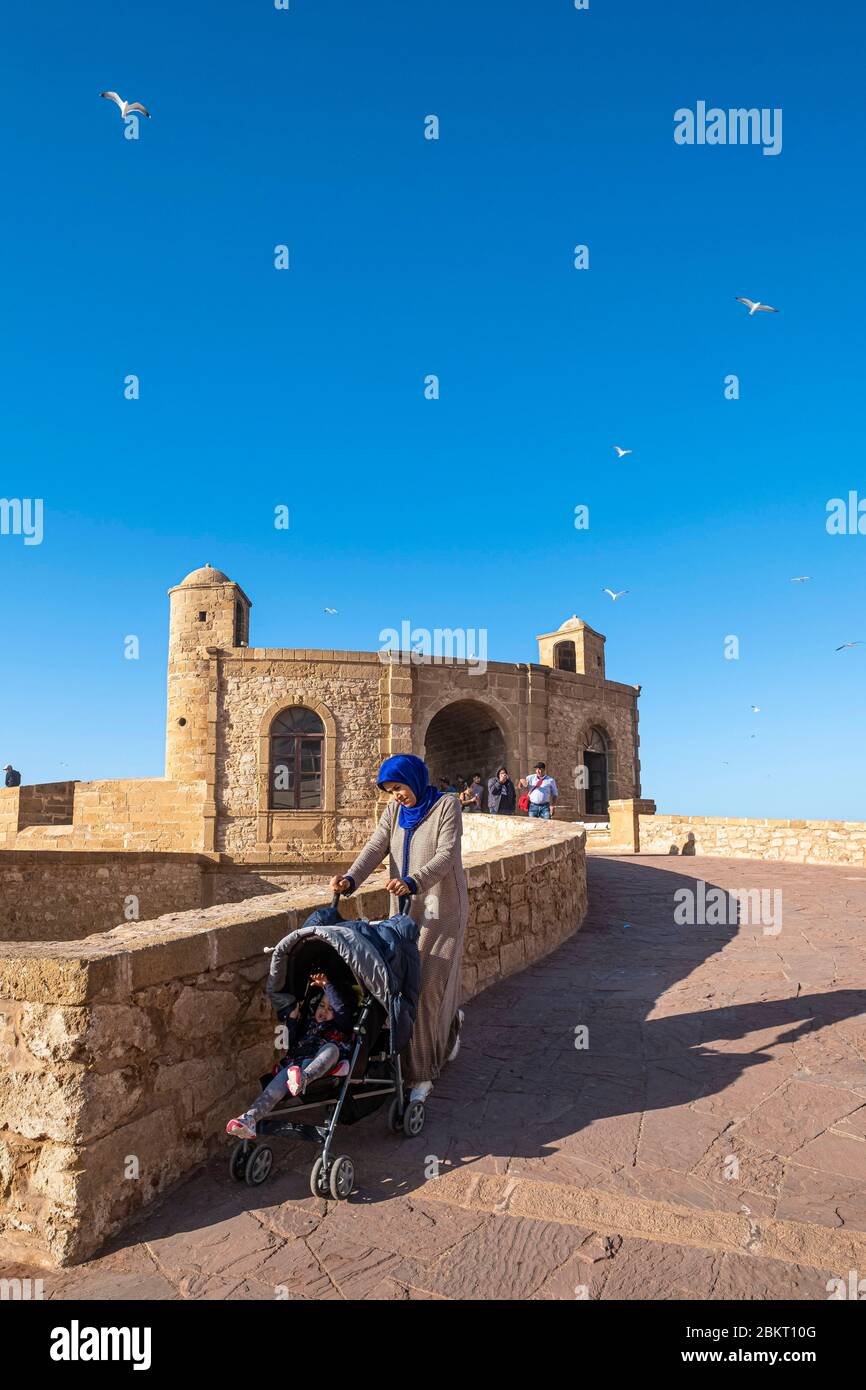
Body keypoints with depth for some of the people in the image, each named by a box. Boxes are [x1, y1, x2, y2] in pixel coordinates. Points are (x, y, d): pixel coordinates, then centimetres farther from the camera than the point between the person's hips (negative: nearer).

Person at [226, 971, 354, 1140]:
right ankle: (250, 1117, -56)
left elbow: (342, 1010, 3)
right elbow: (293, 1044, 27)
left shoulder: (339, 1027, 24)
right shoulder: (309, 1024, 36)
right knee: (282, 1078, -33)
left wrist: (327, 986, -3)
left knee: (332, 1047, -37)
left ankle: (303, 1078, -66)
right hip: (296, 1063, 3)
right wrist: (292, 1020, 21)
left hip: (320, 1065, -3)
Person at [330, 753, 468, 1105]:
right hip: (405, 909, 5)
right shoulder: (394, 810, 8)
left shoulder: (446, 805, -8)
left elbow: (445, 855, -19)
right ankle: (451, 1023, 34)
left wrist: (412, 882, -35)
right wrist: (351, 879, -22)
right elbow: (376, 847, -4)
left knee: (430, 982, -9)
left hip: (441, 908, -5)